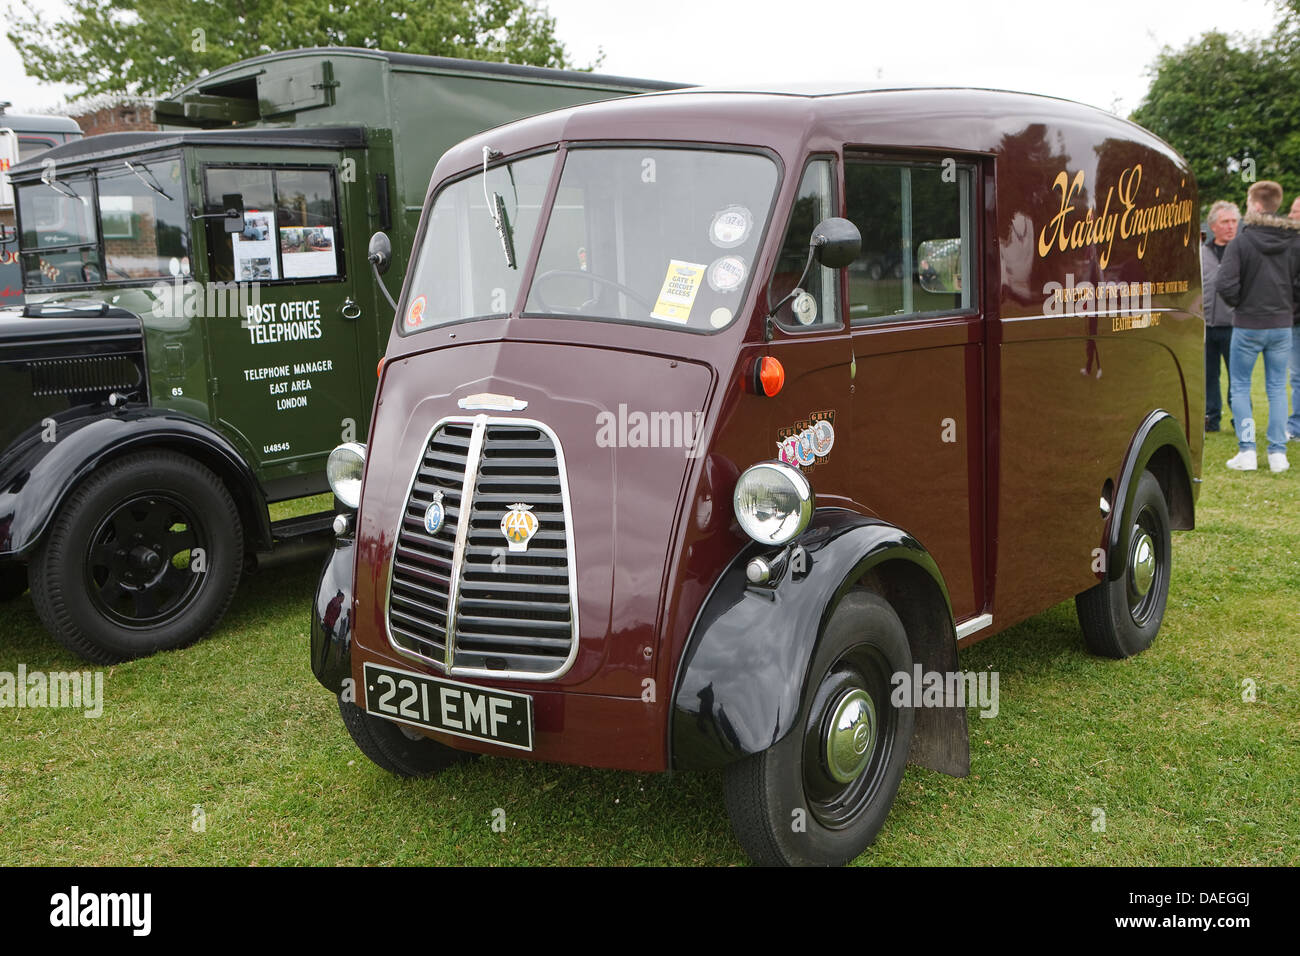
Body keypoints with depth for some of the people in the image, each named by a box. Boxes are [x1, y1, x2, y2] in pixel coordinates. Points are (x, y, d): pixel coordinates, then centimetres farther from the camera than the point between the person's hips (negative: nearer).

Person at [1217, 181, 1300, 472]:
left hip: (1247, 325, -3)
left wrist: (1238, 303, 2)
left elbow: (1225, 284, -18)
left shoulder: (1241, 241, -12)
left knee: (1239, 387, 8)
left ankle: (1246, 451, 2)